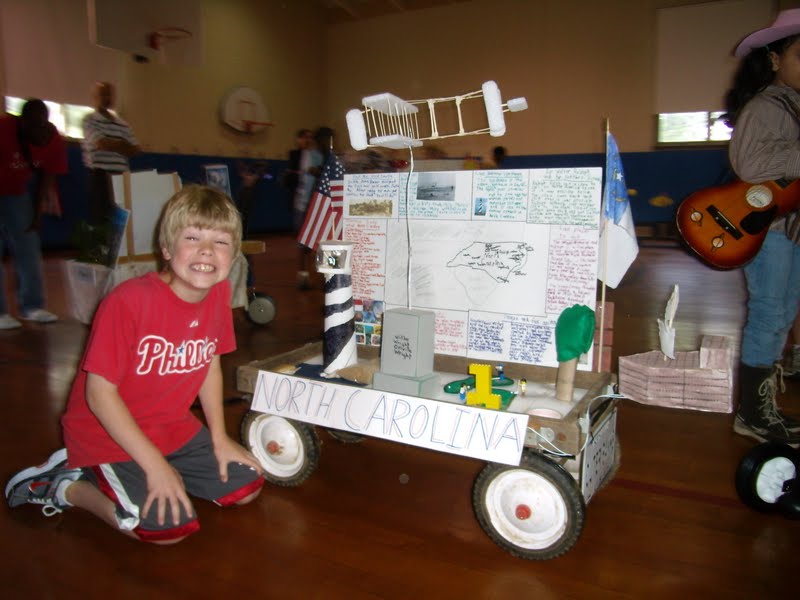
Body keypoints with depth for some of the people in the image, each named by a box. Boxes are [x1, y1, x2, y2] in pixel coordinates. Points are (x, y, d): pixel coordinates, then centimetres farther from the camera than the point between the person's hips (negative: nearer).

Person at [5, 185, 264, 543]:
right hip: (109, 435, -7)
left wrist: (219, 437, 5)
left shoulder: (219, 293, -8)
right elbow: (99, 392, -23)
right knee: (170, 527, -19)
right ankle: (67, 487, 7)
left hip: (173, 429, 7)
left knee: (247, 487, 8)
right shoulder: (129, 301, -27)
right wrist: (155, 464, -21)